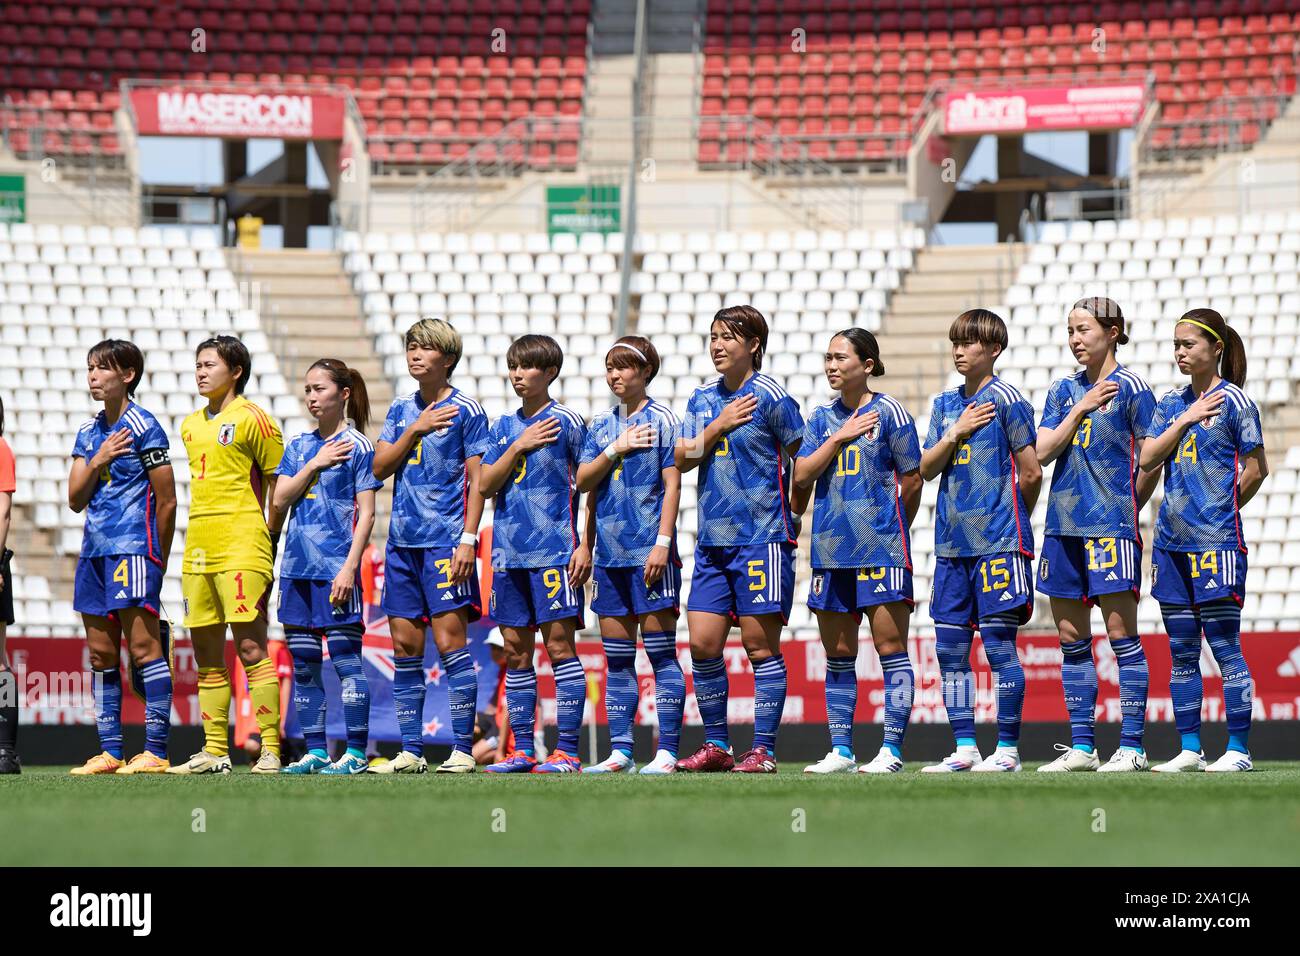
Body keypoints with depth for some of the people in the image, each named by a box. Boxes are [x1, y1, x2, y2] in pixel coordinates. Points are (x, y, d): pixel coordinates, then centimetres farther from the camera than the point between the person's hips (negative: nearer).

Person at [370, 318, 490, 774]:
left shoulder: (465, 410, -2)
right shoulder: (401, 409, 14)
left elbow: (477, 480, -4)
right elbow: (380, 467, 6)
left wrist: (468, 539, -12)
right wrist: (415, 430, -7)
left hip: (446, 540, -6)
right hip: (402, 540, 6)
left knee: (450, 641, -9)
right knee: (405, 646, 5)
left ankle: (463, 749, -6)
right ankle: (410, 751, 9)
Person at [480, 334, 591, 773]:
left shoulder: (567, 423, -1)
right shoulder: (504, 427, 14)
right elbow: (485, 485, 7)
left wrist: (585, 546, -9)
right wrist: (518, 446, -5)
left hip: (555, 551, -6)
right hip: (509, 551, 6)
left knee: (559, 642, -8)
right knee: (516, 651, 6)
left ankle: (567, 751, -7)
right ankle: (522, 750, 10)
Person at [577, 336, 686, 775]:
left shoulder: (661, 420, -2)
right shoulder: (602, 425, 14)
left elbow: (672, 484, -7)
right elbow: (583, 482, 9)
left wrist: (663, 541, -13)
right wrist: (614, 450, -4)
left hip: (649, 552, -6)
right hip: (610, 553, 6)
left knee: (661, 652, -6)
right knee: (617, 658, 7)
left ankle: (667, 751, -6)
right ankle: (620, 751, 9)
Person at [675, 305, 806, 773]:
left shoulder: (770, 397, -6)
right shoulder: (703, 398, 13)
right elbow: (683, 458, 5)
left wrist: (794, 515, 0)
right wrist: (719, 425, -7)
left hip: (762, 539, -6)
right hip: (712, 541, 6)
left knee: (760, 645, -4)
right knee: (702, 644, 3)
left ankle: (763, 750, -1)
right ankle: (716, 747, 12)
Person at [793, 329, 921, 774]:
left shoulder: (889, 413, -2)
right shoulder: (822, 418, 12)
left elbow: (913, 479, 1)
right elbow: (801, 475, 3)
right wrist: (838, 438, -6)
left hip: (881, 549, -5)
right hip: (830, 550, 5)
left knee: (890, 647, -5)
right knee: (838, 655, 8)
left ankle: (891, 750, -4)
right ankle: (840, 751, 13)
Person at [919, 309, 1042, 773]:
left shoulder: (1006, 400, -5)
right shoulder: (946, 404, 15)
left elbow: (1031, 474, -4)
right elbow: (927, 468, 9)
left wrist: (1011, 516, 7)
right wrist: (956, 432, -5)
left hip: (998, 542, -7)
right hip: (952, 543, 7)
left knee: (999, 643, -5)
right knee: (950, 648, 5)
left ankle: (1007, 748, 0)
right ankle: (965, 748, 11)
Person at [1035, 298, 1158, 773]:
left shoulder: (1130, 387, -3)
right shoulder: (1064, 391, 14)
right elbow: (1042, 452, 3)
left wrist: (1126, 503, 3)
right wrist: (1081, 409, -4)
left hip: (1112, 527, -6)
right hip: (1064, 525, 6)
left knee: (1121, 634, -7)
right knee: (1071, 639, 7)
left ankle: (1132, 747, -5)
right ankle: (1081, 747, 12)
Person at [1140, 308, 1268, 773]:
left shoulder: (1233, 401, -4)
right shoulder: (1172, 403, 13)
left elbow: (1256, 469, -3)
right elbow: (1147, 458, 3)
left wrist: (1222, 508, 2)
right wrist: (1185, 420, -5)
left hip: (1216, 542, -6)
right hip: (1172, 539, 6)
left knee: (1225, 648, -6)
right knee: (1182, 654, 8)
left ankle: (1238, 749, -4)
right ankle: (1189, 750, 12)